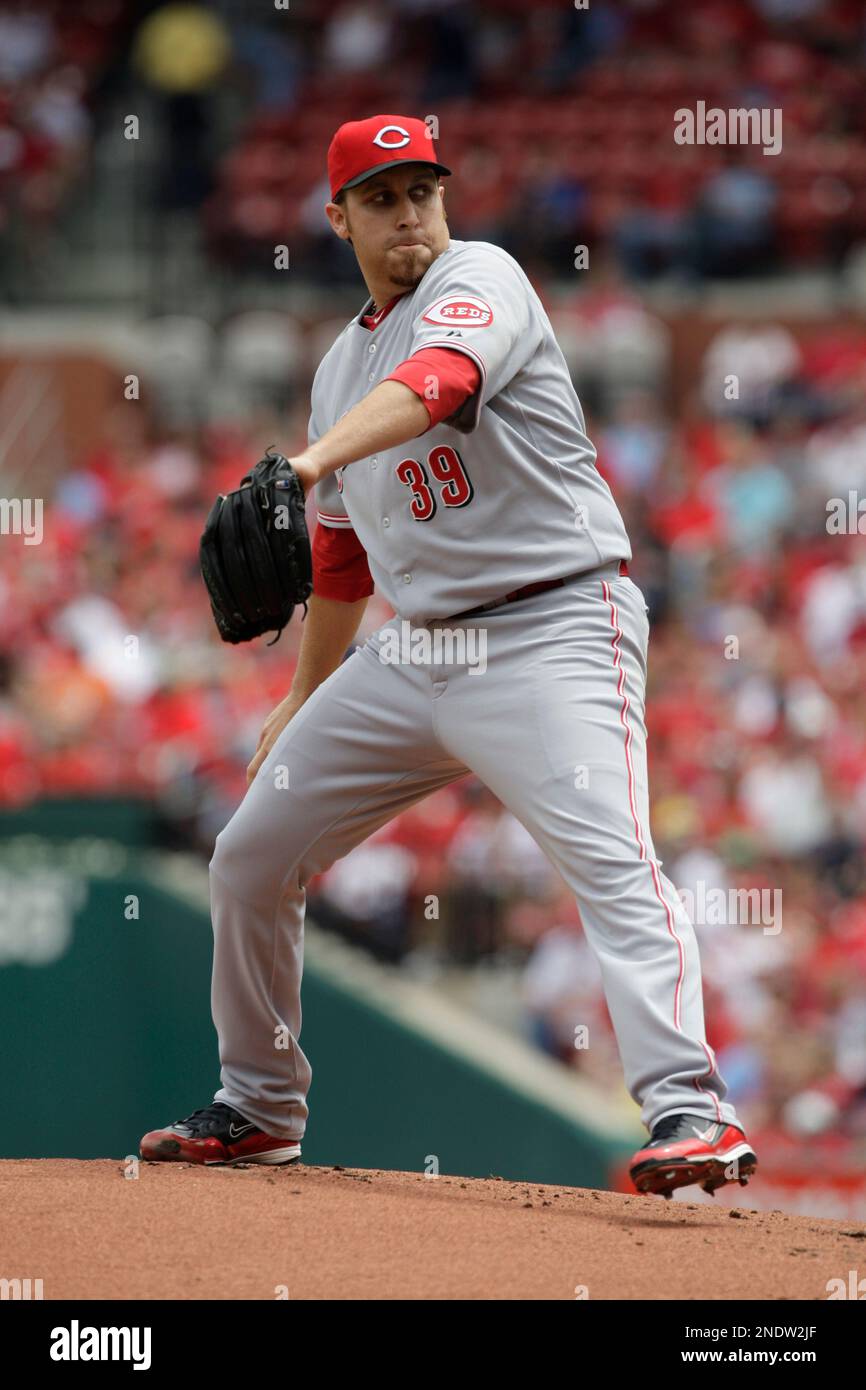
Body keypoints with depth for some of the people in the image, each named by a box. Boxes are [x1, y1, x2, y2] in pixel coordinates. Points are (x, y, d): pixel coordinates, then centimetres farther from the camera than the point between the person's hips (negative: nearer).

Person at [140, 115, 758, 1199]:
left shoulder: (480, 280, -8)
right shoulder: (343, 366, 16)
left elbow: (431, 387, -32)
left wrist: (303, 465, -47)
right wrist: (301, 704, 28)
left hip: (555, 631, -8)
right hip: (415, 652, 8)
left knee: (610, 862, -27)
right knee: (249, 859, 11)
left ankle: (690, 1111, -34)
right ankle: (258, 1110, 27)